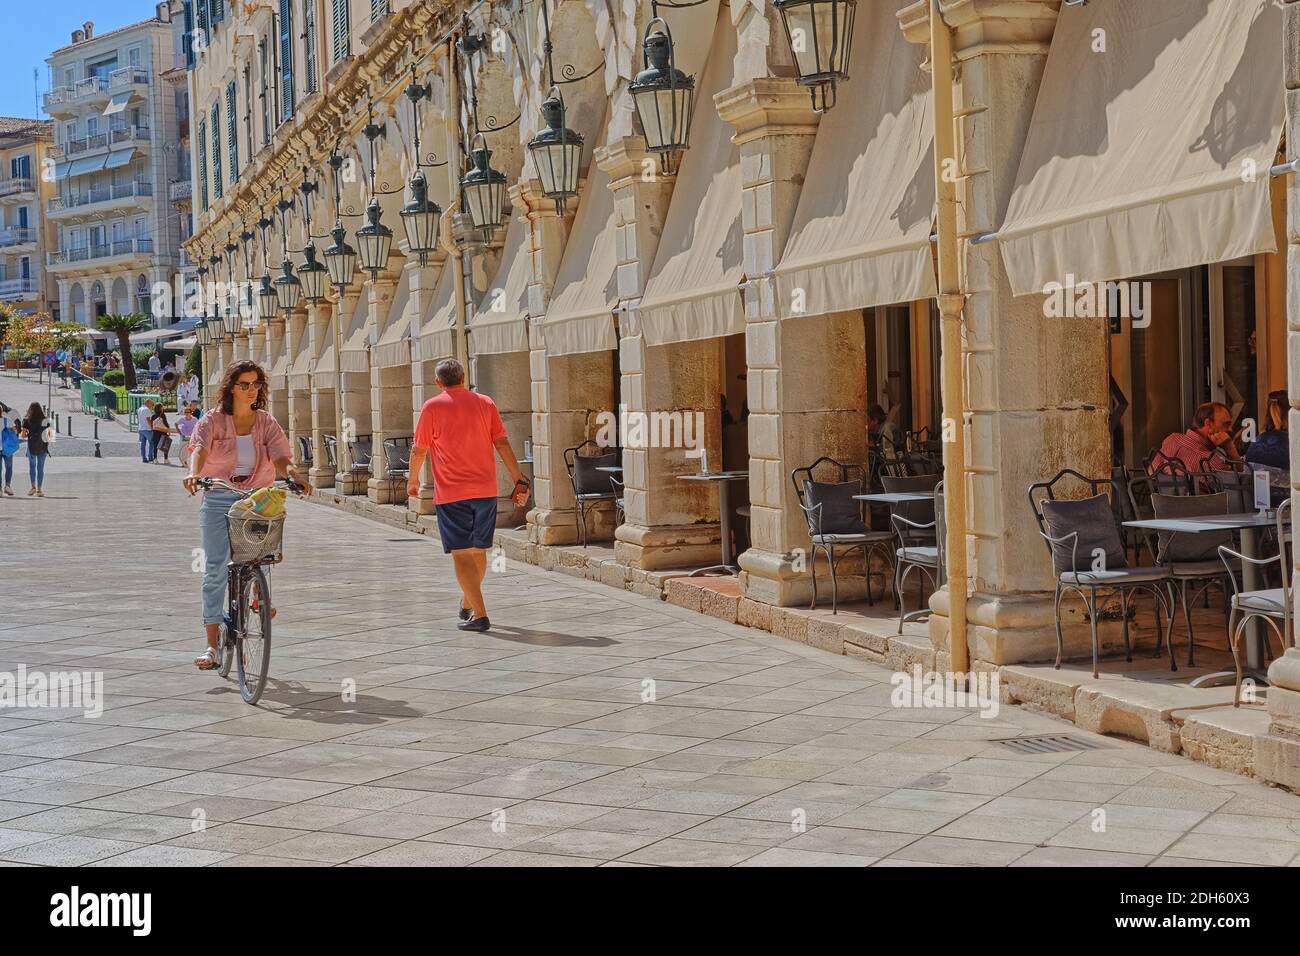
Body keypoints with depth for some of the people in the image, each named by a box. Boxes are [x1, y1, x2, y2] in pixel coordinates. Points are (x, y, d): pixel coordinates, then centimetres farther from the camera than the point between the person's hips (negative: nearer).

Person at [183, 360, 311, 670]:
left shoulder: (266, 422, 7)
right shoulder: (214, 420, 1)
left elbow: (280, 458, -7)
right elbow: (200, 448, -17)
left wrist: (293, 473, -30)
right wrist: (194, 472, -39)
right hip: (219, 497, -1)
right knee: (215, 568, -7)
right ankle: (212, 645, -1)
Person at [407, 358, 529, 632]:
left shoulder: (433, 407, -2)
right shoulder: (485, 403, 6)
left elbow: (419, 450, 3)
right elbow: (502, 444, 2)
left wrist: (413, 480, 20)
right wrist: (519, 481, 3)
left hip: (450, 494, -4)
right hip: (485, 490, 4)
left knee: (461, 555, -3)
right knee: (478, 552, 17)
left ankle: (480, 615, -13)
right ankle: (467, 605, 35)